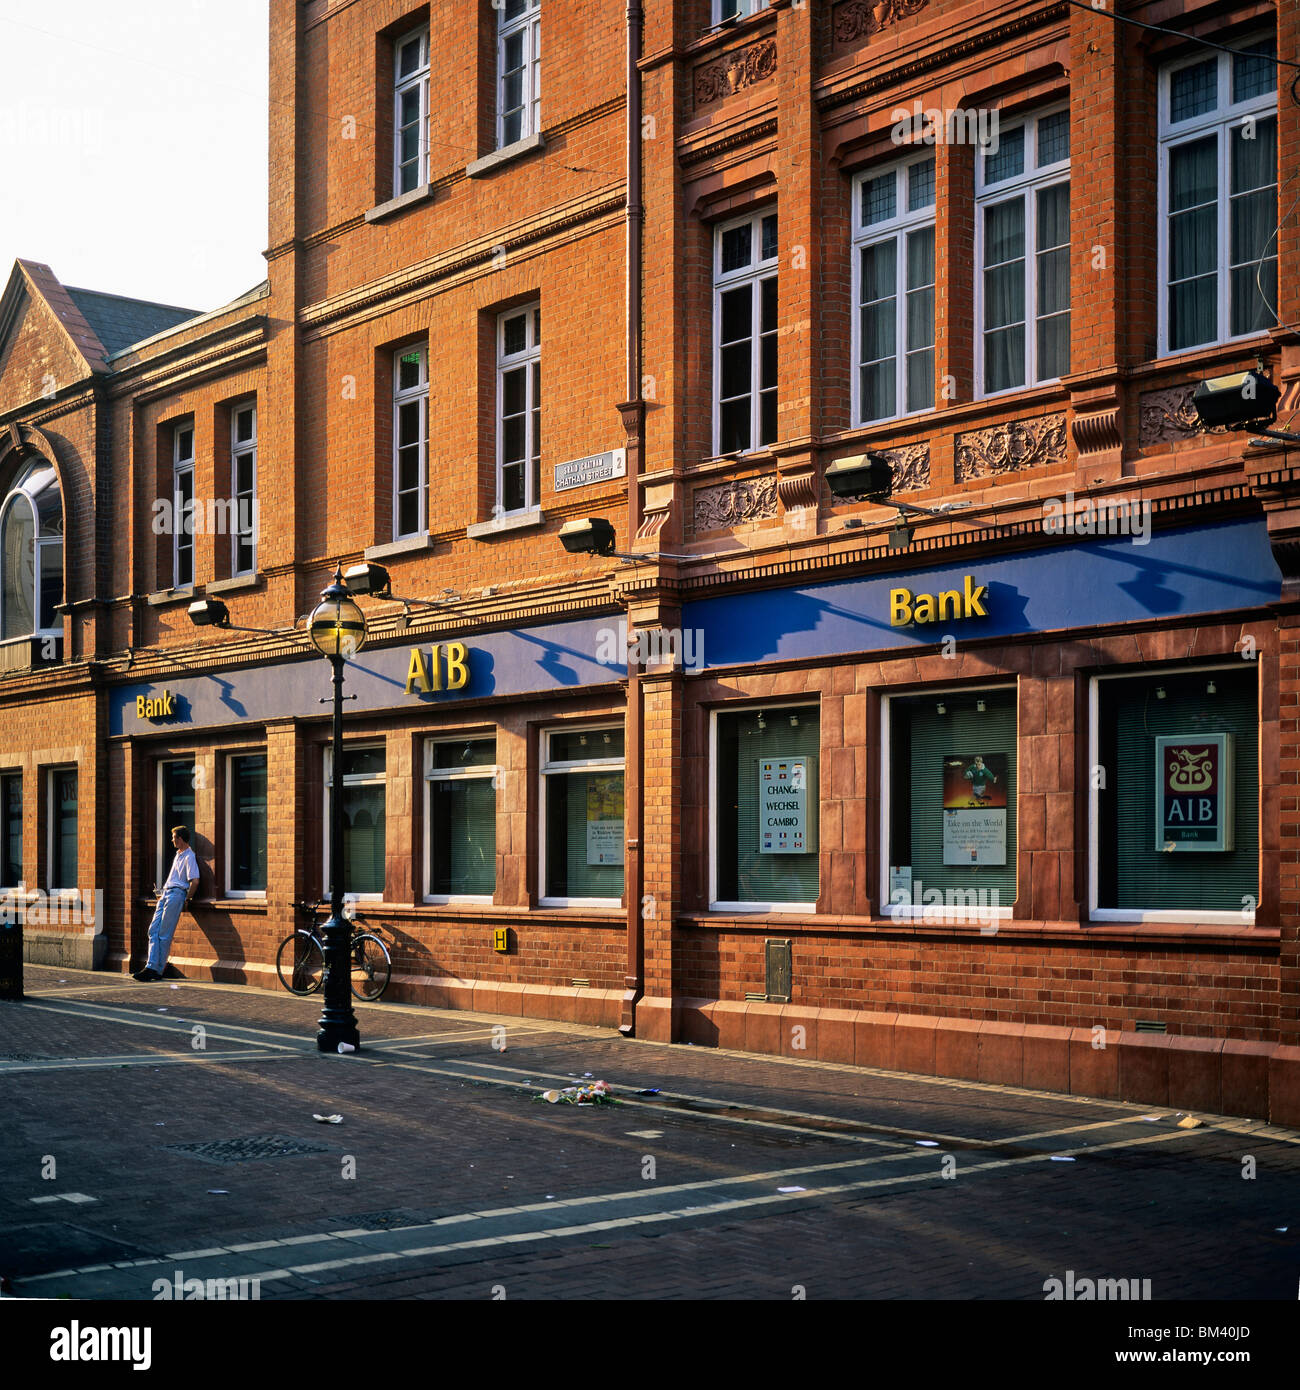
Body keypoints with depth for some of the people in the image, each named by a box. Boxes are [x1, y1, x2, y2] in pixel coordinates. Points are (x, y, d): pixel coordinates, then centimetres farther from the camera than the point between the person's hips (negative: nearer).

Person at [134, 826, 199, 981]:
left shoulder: (189, 857, -9)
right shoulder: (178, 855, 22)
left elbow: (194, 881, -18)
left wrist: (186, 900, -10)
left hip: (177, 894, -9)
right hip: (166, 893, 9)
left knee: (164, 935, -9)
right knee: (153, 931, -1)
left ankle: (158, 970, -5)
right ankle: (151, 967, -6)